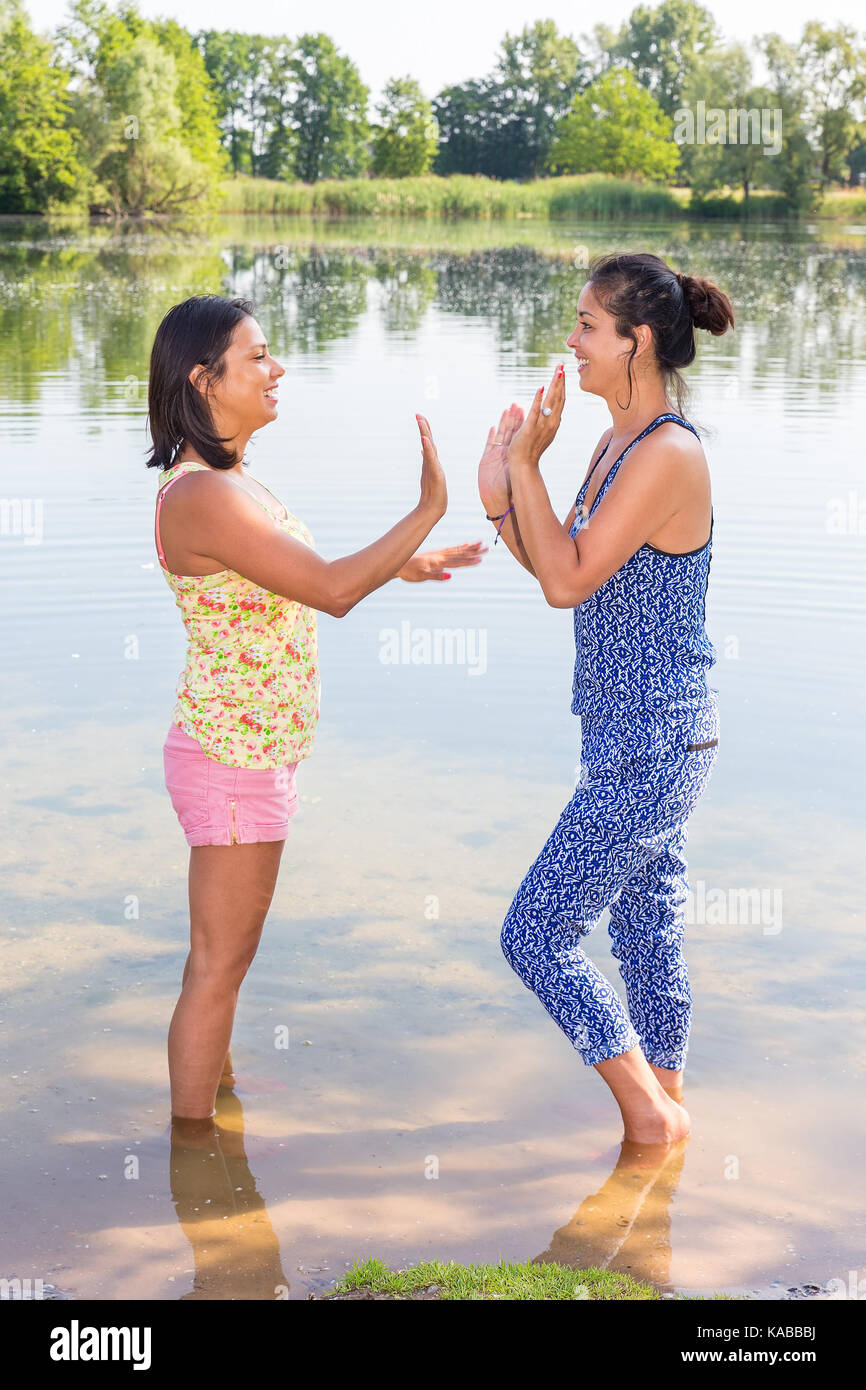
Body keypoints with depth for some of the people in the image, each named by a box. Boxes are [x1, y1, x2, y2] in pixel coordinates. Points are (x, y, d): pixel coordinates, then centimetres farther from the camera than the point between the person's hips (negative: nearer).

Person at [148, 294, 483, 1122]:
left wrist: (399, 566, 15)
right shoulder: (203, 496, -24)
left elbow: (295, 584, 19)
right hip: (233, 762, -10)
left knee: (226, 954, 23)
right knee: (218, 965, 3)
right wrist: (428, 509, -24)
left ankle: (217, 1101, 40)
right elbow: (331, 591, -28)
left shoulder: (226, 481, 8)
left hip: (252, 753, 10)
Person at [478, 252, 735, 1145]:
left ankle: (649, 1112, 12)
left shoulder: (669, 454, -21)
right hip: (639, 738, 10)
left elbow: (570, 581, -22)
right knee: (648, 934, 19)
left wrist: (527, 464, -20)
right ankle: (666, 1111, 34)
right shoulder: (620, 443, 9)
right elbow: (565, 576, 12)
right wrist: (500, 498, 2)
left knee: (536, 935, -3)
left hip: (650, 747, -10)